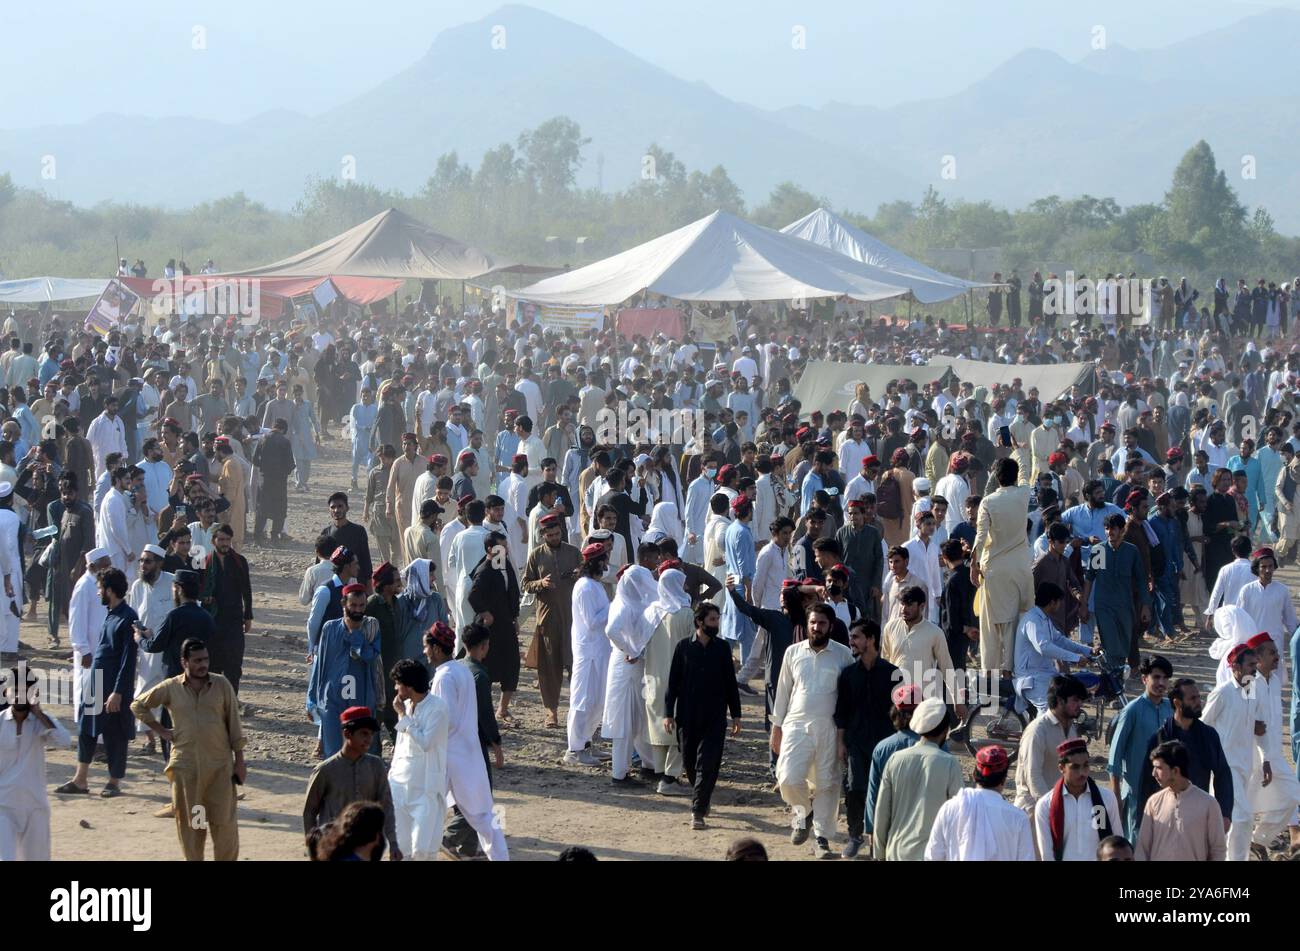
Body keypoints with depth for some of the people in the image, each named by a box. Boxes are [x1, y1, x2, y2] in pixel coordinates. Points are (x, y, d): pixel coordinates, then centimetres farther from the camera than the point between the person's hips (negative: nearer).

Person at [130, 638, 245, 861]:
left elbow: (233, 724, 4)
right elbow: (138, 705, 13)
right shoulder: (171, 688, 2)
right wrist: (160, 730, 4)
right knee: (189, 821, 6)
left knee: (224, 821, -1)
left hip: (220, 766, -1)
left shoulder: (222, 685, 2)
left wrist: (239, 761, 2)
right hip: (186, 767, 1)